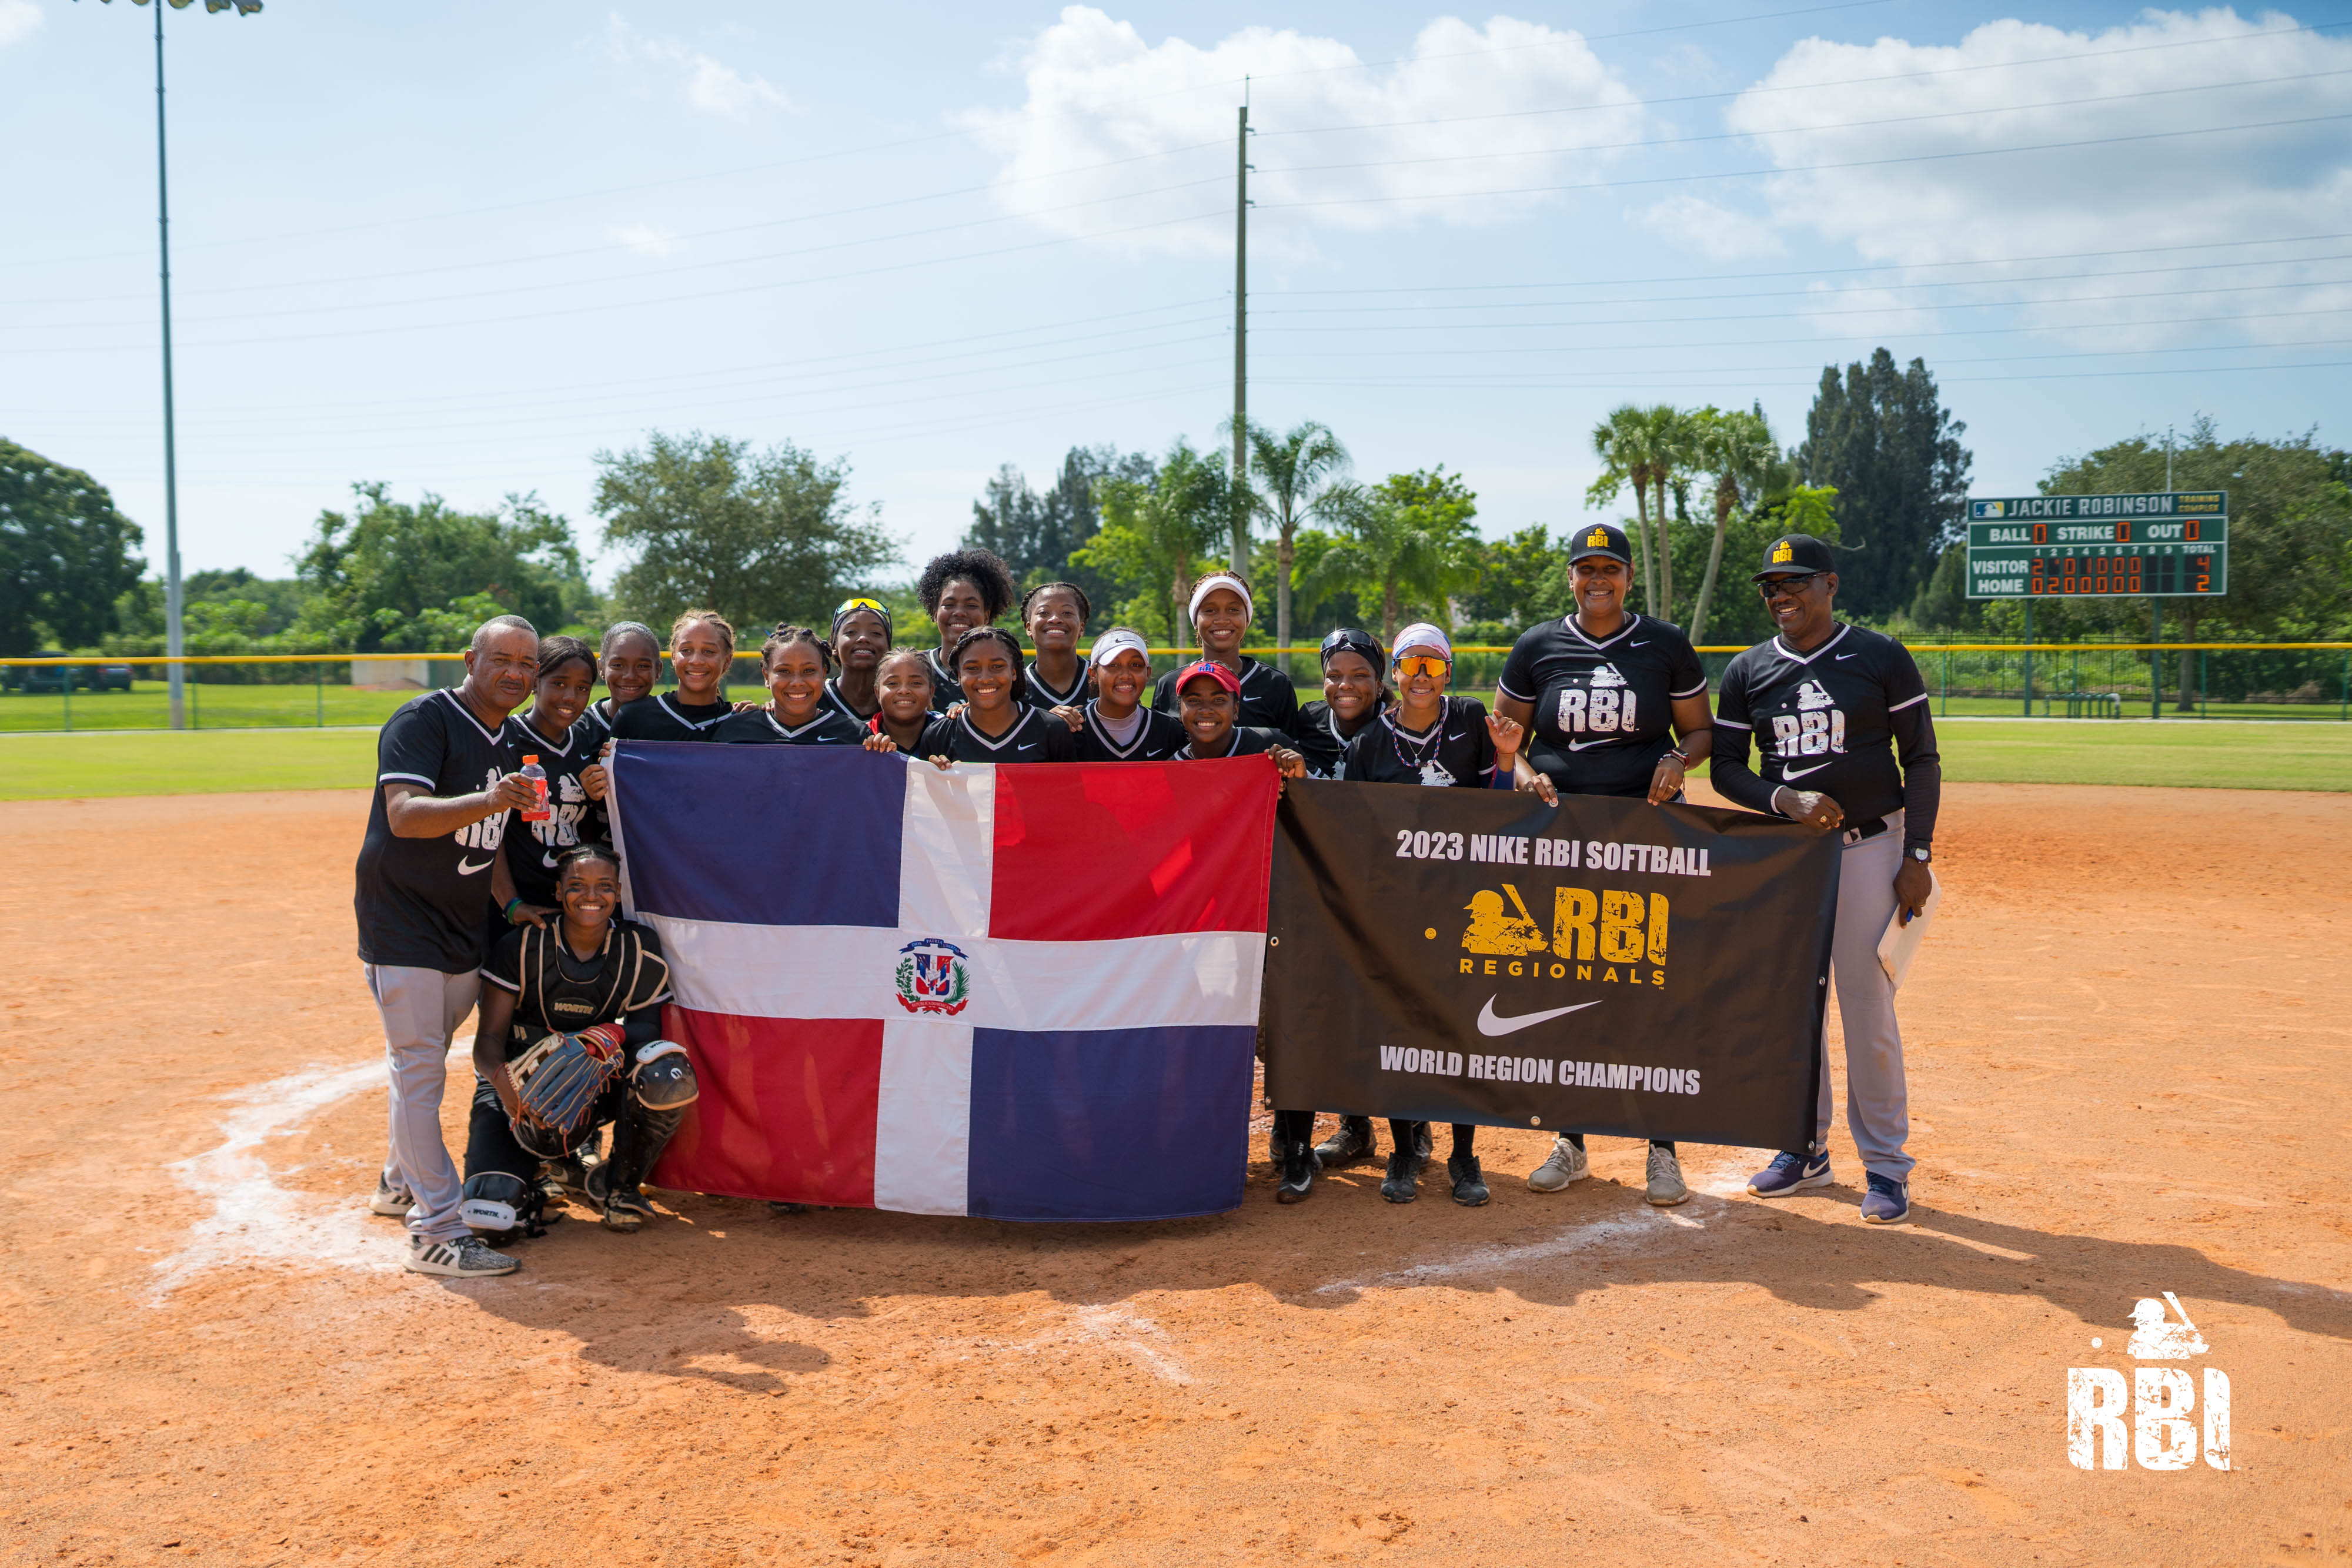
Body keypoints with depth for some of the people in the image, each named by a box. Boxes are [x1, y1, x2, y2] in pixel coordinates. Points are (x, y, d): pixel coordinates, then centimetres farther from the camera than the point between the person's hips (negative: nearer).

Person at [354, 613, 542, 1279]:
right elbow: (405, 816, -28)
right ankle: (437, 1232, -5)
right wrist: (486, 801, -42)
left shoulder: (511, 739, 10)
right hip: (404, 925, -8)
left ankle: (402, 1182, 38)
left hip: (465, 927, 8)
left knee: (423, 1061, 20)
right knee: (419, 1067, -7)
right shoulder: (422, 721, -14)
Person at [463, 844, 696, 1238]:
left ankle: (620, 1183, -5)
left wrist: (616, 1034, -24)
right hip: (519, 1079, -2)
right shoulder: (522, 948, -10)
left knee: (668, 1073, -33)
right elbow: (489, 1036, -11)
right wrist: (502, 1078, -33)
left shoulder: (641, 953, -7)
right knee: (492, 1218, -27)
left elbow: (648, 1027, -1)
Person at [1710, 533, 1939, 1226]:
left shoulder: (1882, 659, 0)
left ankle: (1885, 1165, 7)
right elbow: (1725, 767, 6)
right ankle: (1804, 1148, 23)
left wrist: (1917, 855, -7)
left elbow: (1921, 761, 0)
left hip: (1869, 848, -3)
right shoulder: (1747, 671, 7)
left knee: (1868, 1006, -4)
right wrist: (1784, 799, -13)